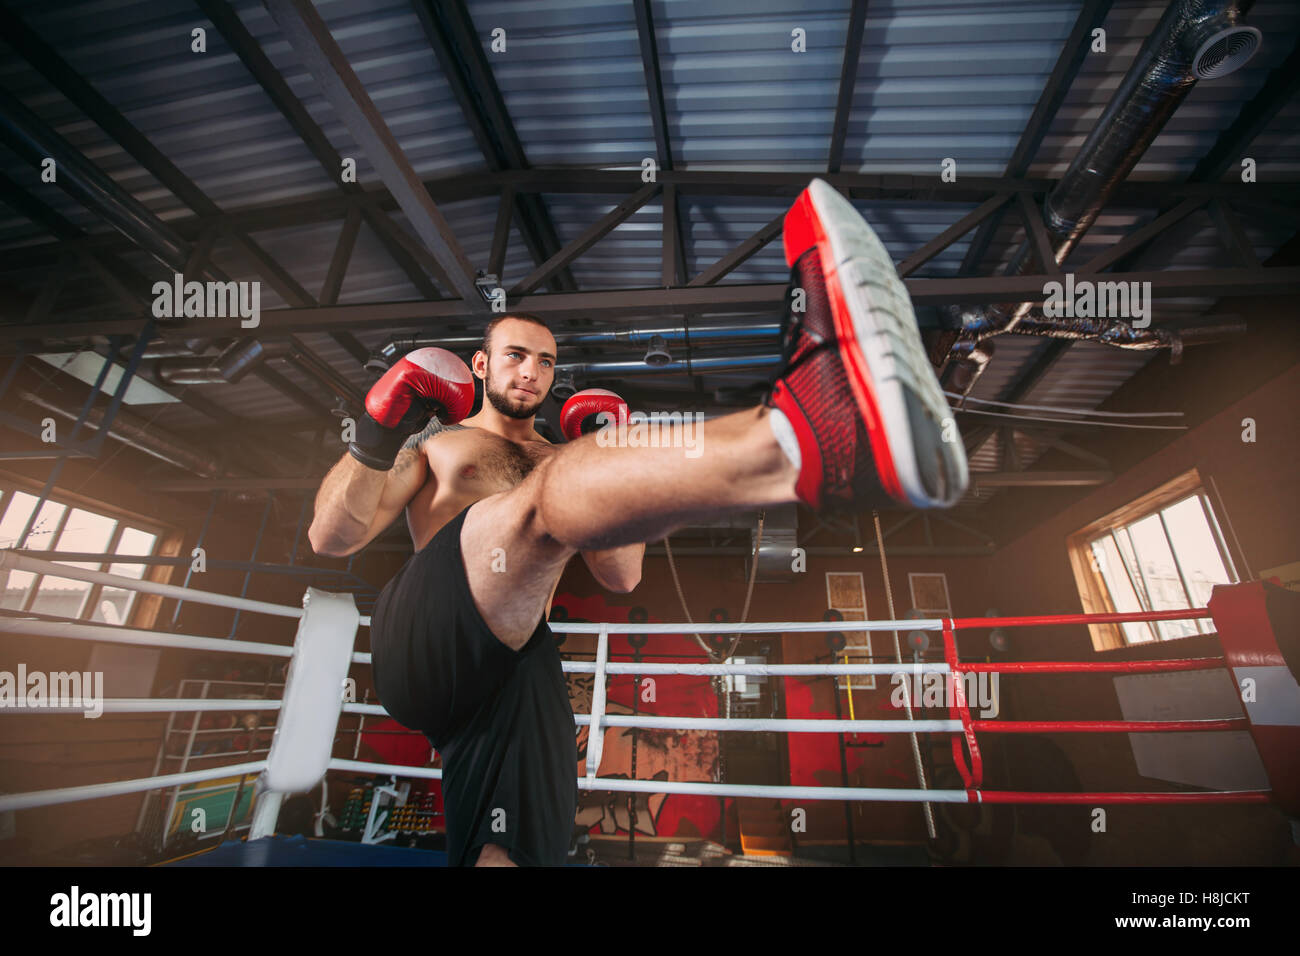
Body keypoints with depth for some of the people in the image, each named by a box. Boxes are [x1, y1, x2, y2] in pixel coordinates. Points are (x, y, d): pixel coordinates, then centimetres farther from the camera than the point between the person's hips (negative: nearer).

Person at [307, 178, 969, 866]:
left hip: (524, 665, 4)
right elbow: (329, 539, 14)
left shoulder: (559, 461, 28)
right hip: (424, 638, -3)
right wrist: (375, 443, -3)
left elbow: (623, 578, 16)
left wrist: (615, 463, 5)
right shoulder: (433, 439, 24)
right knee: (550, 488, -31)